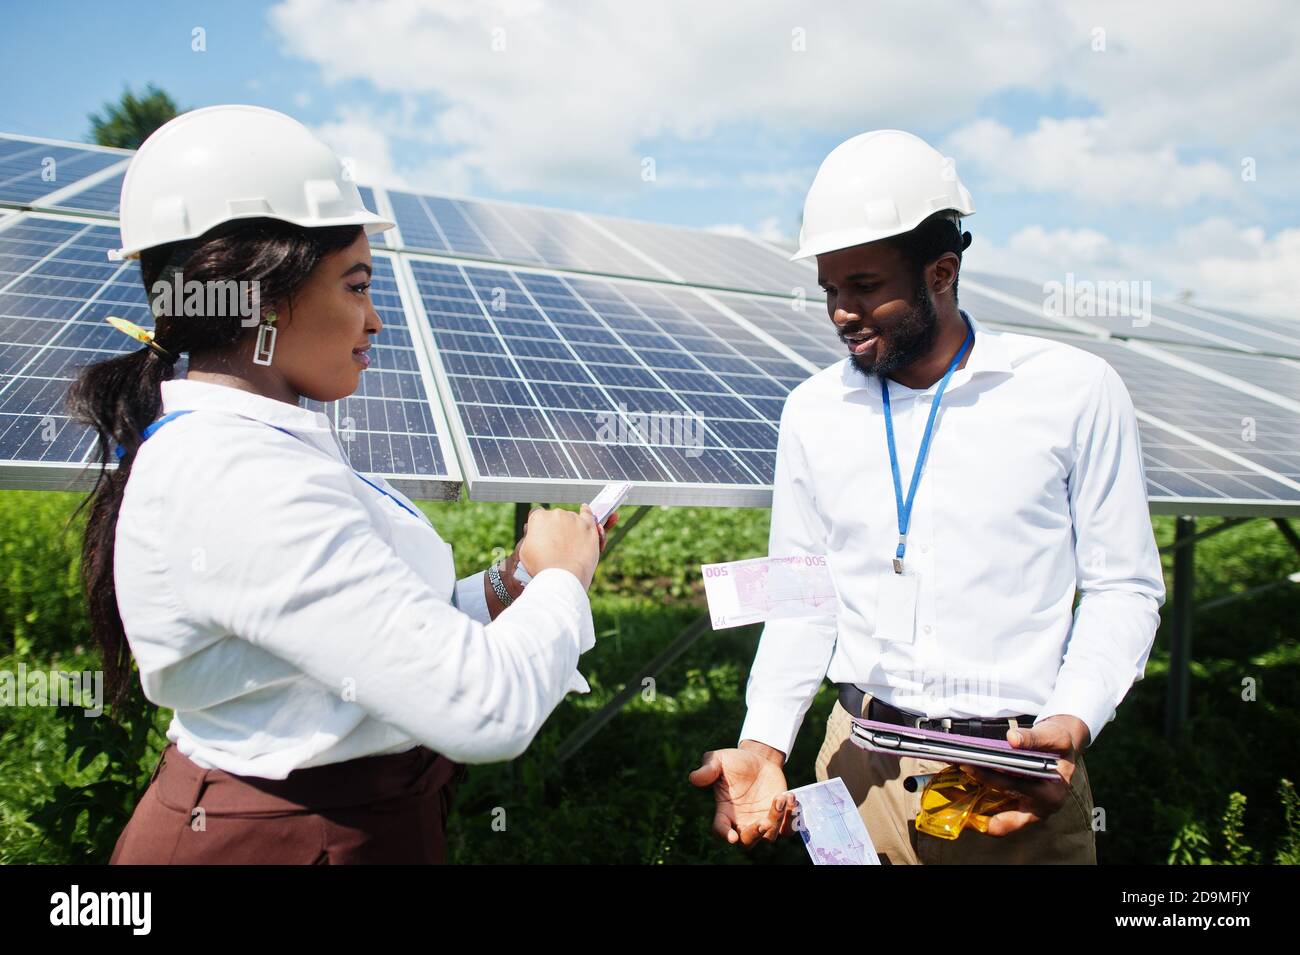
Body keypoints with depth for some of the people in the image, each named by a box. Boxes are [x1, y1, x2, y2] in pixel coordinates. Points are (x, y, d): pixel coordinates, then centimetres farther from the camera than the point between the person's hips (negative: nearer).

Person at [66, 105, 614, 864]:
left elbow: (363, 633, 5)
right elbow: (484, 711, -31)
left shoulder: (241, 440, 2)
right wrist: (562, 579, -15)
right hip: (306, 840, -9)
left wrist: (503, 590, -4)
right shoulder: (243, 483, -28)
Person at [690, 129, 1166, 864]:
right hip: (861, 766, 2)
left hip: (1019, 778, -2)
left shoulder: (1076, 391, -6)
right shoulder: (812, 410, 1)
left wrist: (1072, 722, -16)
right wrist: (765, 742, -7)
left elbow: (1123, 586, -1)